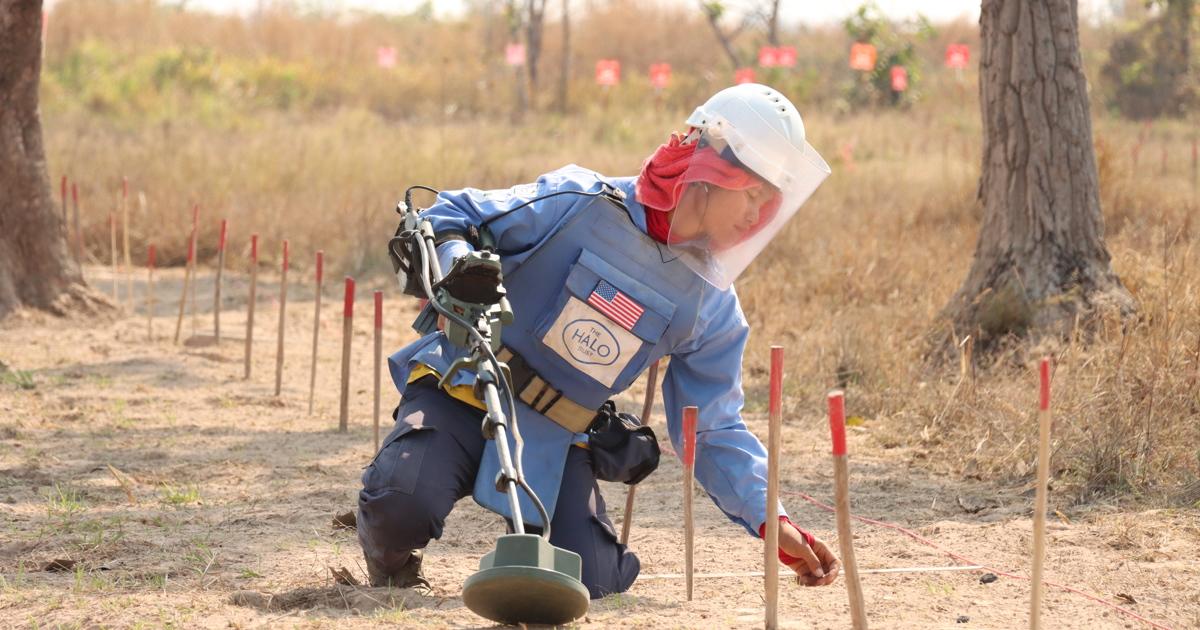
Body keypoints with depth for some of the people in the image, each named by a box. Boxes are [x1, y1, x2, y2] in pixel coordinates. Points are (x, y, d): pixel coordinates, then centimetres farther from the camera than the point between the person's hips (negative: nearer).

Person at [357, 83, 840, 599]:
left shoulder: (712, 306, 2)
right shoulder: (581, 203, -12)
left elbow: (714, 430, 7)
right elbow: (447, 217, -8)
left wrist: (770, 519, -5)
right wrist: (462, 268, -31)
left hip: (559, 441, 4)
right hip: (462, 395, -4)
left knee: (589, 580, -17)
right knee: (404, 506, -33)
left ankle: (535, 525, 19)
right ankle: (390, 558, 6)